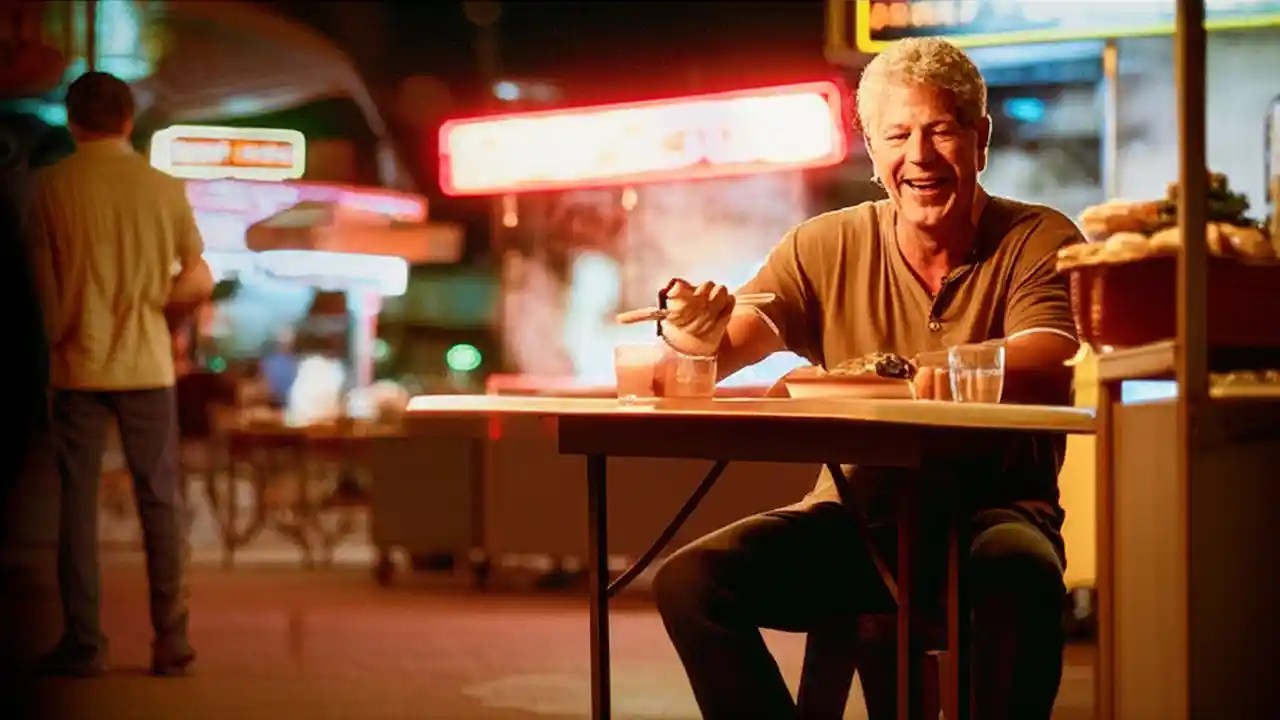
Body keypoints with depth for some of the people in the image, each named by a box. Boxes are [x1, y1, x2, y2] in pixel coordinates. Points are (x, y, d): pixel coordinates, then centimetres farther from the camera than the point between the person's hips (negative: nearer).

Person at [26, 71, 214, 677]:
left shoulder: (50, 187, -4)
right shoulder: (164, 189, -2)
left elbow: (42, 280, 1)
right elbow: (197, 283, -2)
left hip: (77, 367, -1)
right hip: (147, 365, 1)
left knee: (77, 503, 6)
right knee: (160, 503, 8)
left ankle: (83, 643, 4)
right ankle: (171, 643, 8)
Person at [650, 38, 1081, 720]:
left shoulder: (1038, 241, -2)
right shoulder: (825, 248, 6)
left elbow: (1043, 375, -18)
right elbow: (724, 351, -3)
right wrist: (698, 334, -28)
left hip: (993, 513, -3)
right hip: (856, 515, 3)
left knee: (1019, 574, -37)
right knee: (689, 580, -19)